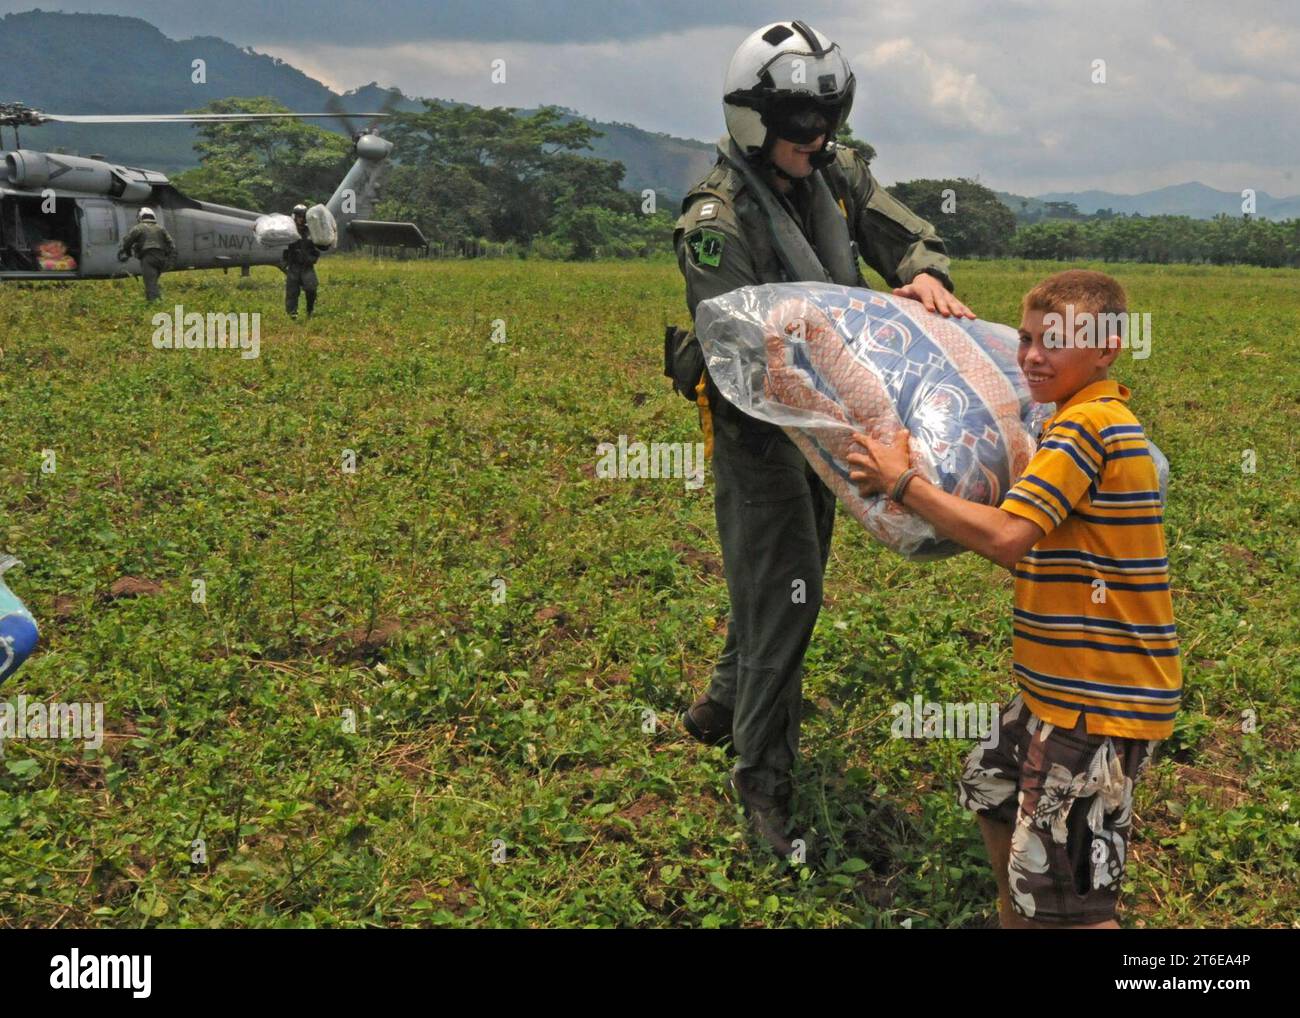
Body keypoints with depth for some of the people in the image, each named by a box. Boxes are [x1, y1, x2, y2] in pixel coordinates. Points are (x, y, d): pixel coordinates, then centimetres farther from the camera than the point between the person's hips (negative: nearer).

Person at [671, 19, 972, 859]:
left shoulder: (838, 174, 1)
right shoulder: (718, 220, -21)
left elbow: (906, 234, 0)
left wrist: (925, 276, -24)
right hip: (757, 423, -7)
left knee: (791, 586, 19)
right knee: (783, 593, -7)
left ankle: (725, 706, 42)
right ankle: (763, 779, 7)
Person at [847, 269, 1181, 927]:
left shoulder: (1086, 426, -19)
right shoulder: (1097, 422, 13)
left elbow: (1004, 537, -27)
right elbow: (1034, 553, 18)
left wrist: (902, 483, -18)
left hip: (1097, 701, -11)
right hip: (1063, 688, 11)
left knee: (1063, 901, -6)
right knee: (992, 787, 28)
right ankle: (1015, 919, 44)